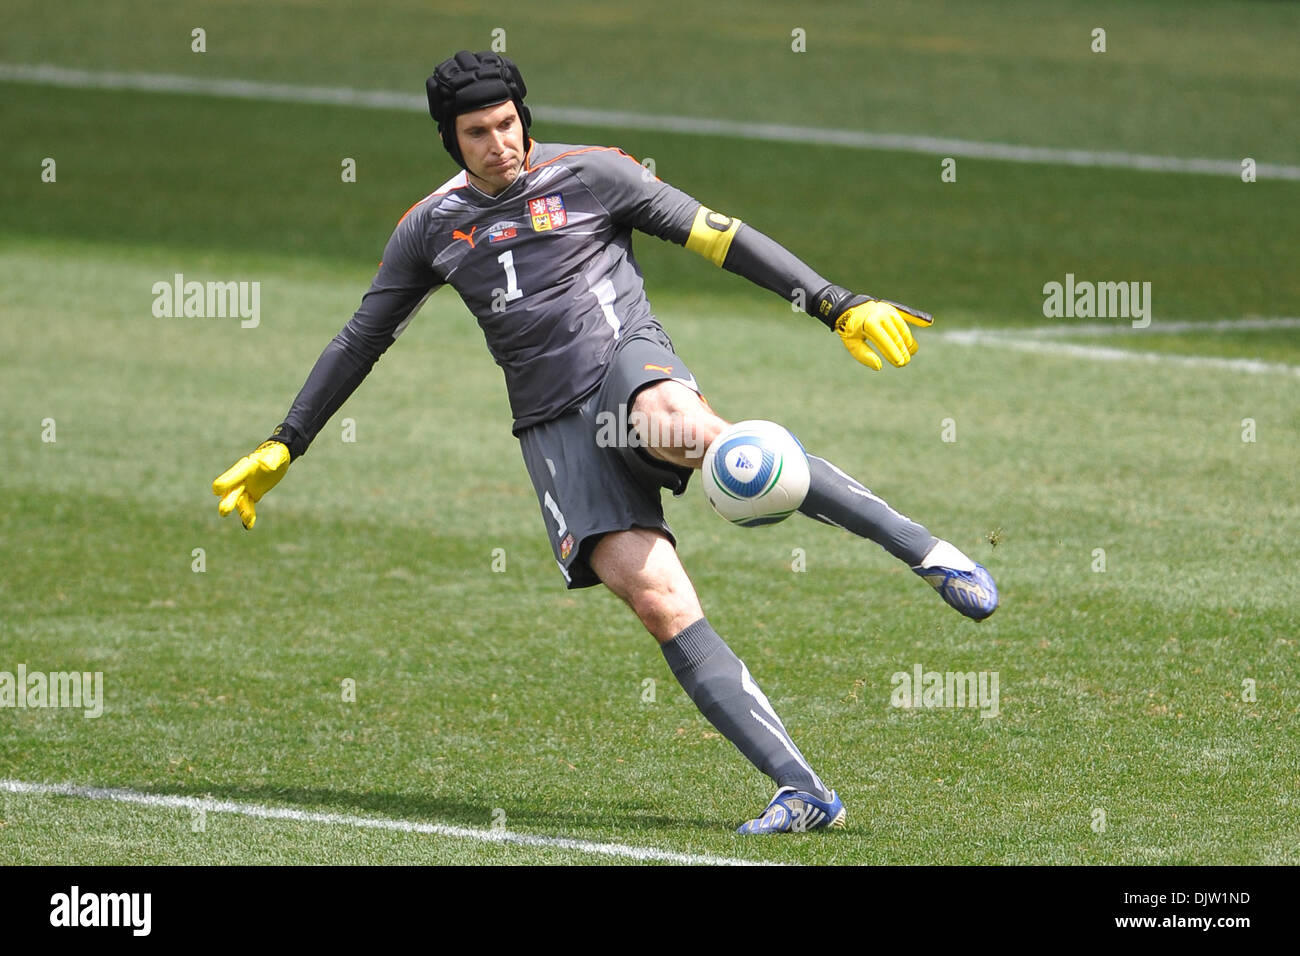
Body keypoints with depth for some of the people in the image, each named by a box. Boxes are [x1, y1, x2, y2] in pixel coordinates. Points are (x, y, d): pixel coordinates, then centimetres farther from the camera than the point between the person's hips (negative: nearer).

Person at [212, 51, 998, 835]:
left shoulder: (592, 175, 5)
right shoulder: (431, 228, 16)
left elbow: (723, 239, 5)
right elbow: (361, 341, 26)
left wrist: (842, 307, -2)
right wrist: (282, 449, 24)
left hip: (631, 364, -4)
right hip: (556, 434, 4)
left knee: (675, 425, -42)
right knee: (658, 601, -18)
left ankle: (922, 549, -38)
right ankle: (803, 791, -21)